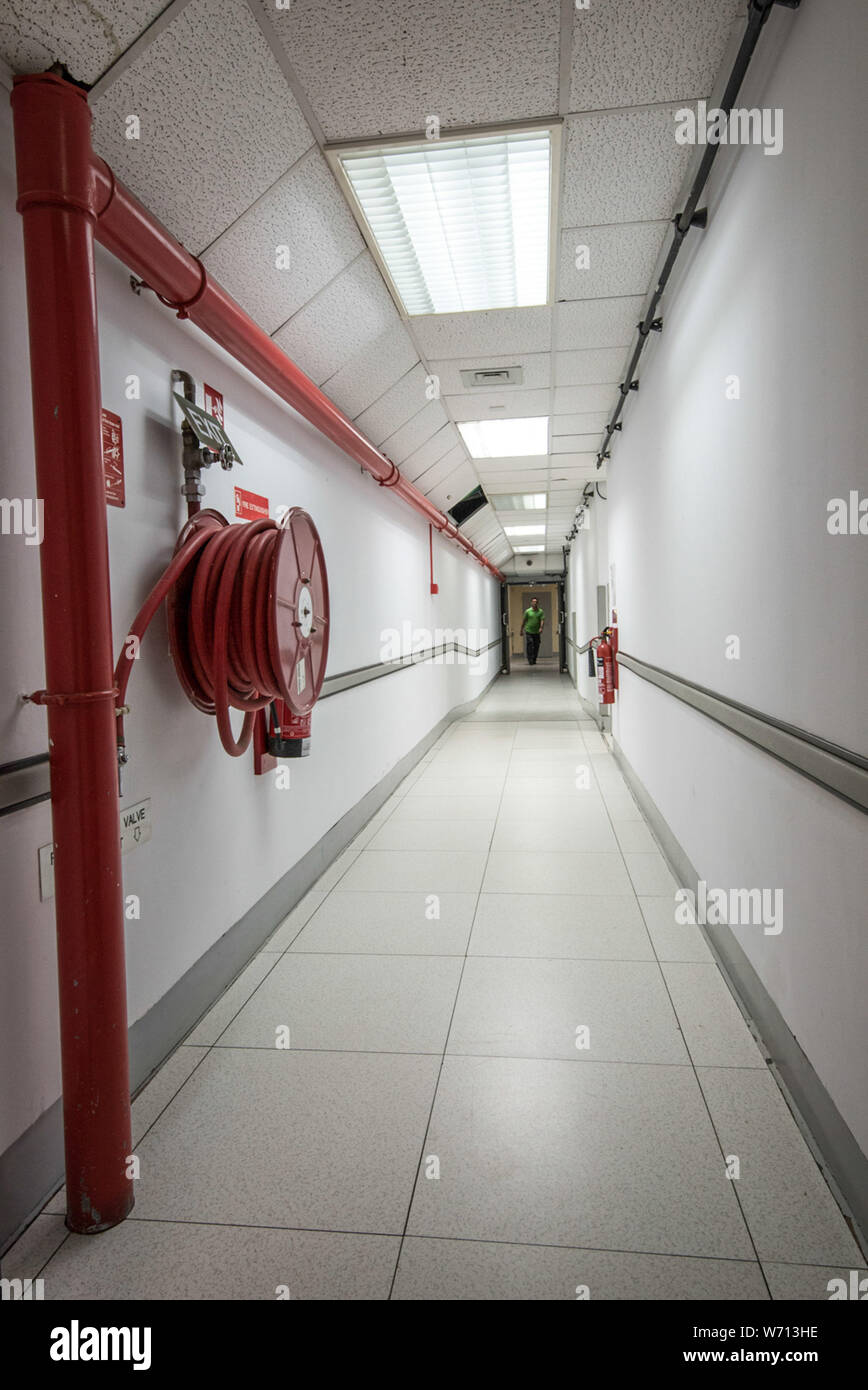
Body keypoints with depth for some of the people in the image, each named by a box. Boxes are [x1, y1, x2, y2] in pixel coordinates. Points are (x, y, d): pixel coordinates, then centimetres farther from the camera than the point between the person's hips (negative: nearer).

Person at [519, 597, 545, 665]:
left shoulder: (541, 611, 3)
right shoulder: (528, 611, 2)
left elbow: (542, 620, -6)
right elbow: (524, 621, 8)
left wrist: (541, 628, -25)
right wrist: (521, 630, 10)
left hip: (537, 632, 2)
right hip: (529, 631, -2)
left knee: (536, 646, 5)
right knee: (530, 644, -14)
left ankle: (534, 660, 17)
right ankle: (530, 660, -12)